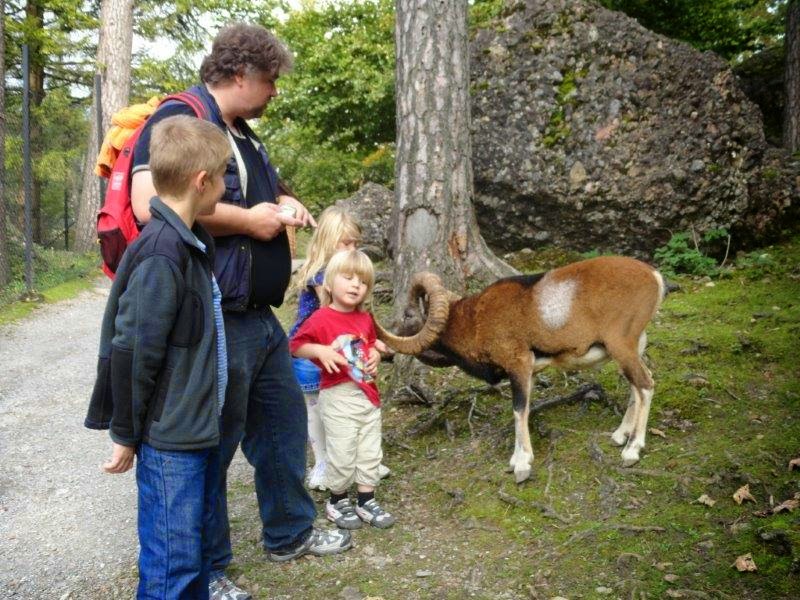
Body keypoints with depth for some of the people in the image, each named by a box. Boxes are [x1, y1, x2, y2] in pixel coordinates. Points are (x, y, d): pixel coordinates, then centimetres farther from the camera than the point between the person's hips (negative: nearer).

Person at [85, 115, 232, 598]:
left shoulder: (191, 243, 7)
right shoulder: (162, 254, -22)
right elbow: (129, 352, -20)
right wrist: (126, 434, -12)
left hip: (199, 430, 9)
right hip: (170, 440, -9)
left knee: (197, 548, 21)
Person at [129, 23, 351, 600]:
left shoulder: (244, 135, 17)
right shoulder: (180, 119, -14)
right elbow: (151, 203, -30)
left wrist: (285, 204, 8)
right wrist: (250, 220, -19)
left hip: (260, 317, 10)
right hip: (216, 322, -10)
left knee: (284, 421, 20)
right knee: (211, 446, 4)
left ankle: (290, 531, 40)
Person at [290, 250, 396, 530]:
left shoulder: (365, 319, 7)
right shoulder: (321, 319, -12)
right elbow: (295, 346, -9)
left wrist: (374, 355, 3)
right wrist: (320, 351, -25)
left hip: (368, 394, 6)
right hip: (339, 395, -6)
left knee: (370, 452, 13)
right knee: (342, 454, 2)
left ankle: (366, 501, 27)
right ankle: (337, 501, 24)